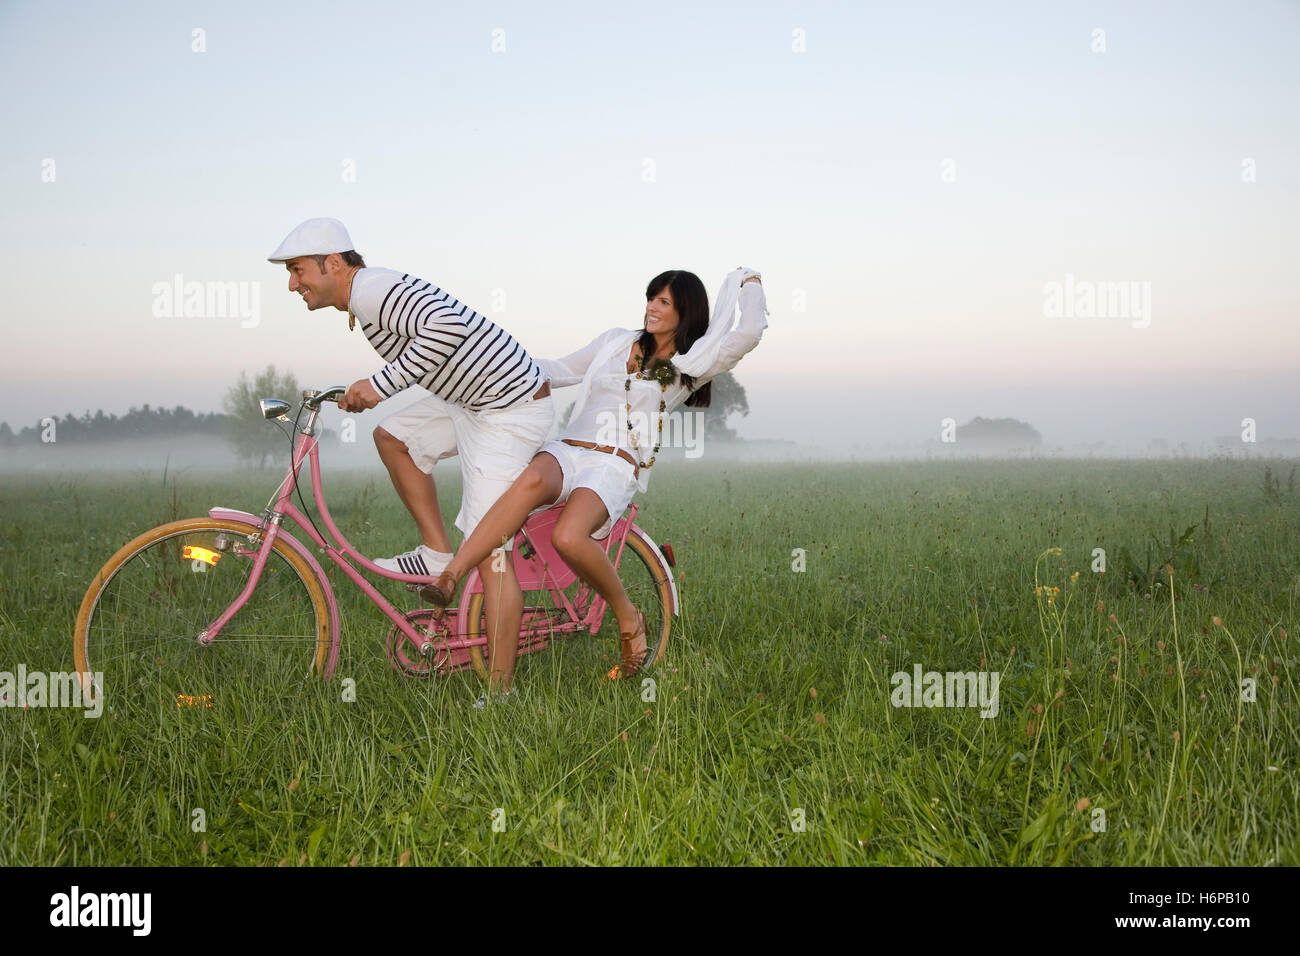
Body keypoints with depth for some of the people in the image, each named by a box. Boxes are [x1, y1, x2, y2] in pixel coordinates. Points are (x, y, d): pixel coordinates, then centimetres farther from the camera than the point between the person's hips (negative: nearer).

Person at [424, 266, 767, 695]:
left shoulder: (692, 364, 13)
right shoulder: (617, 341, 24)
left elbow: (749, 332, -1)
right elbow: (562, 370, 32)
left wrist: (748, 281, 16)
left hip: (615, 467, -3)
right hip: (566, 451, 3)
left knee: (568, 538, -36)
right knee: (532, 480, -38)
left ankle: (627, 615, -9)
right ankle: (448, 577, -45)